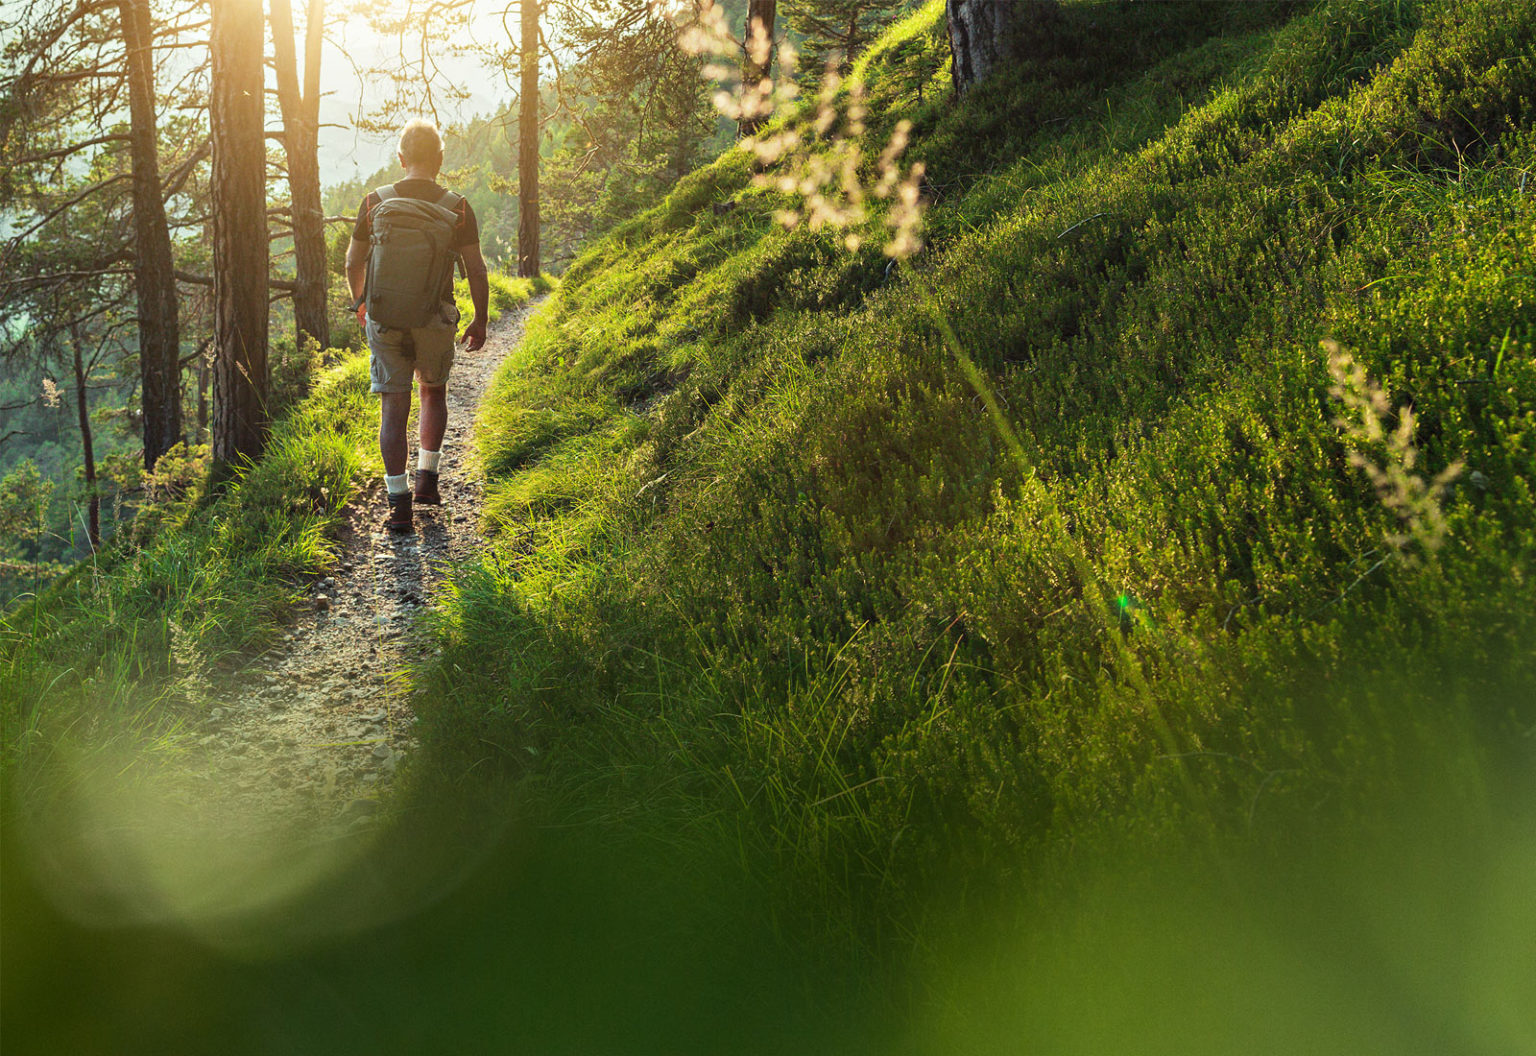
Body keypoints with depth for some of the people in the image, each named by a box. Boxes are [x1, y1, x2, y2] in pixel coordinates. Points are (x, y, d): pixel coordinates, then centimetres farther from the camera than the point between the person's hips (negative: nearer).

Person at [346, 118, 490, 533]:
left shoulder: (374, 202, -1)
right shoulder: (457, 207, -4)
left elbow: (354, 261, 9)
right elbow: (476, 270, -2)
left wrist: (360, 305, 26)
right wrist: (480, 321, 10)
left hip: (384, 317, 0)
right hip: (435, 318, 0)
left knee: (394, 408, 4)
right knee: (434, 393, 24)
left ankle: (399, 504, 1)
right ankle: (427, 477, 18)